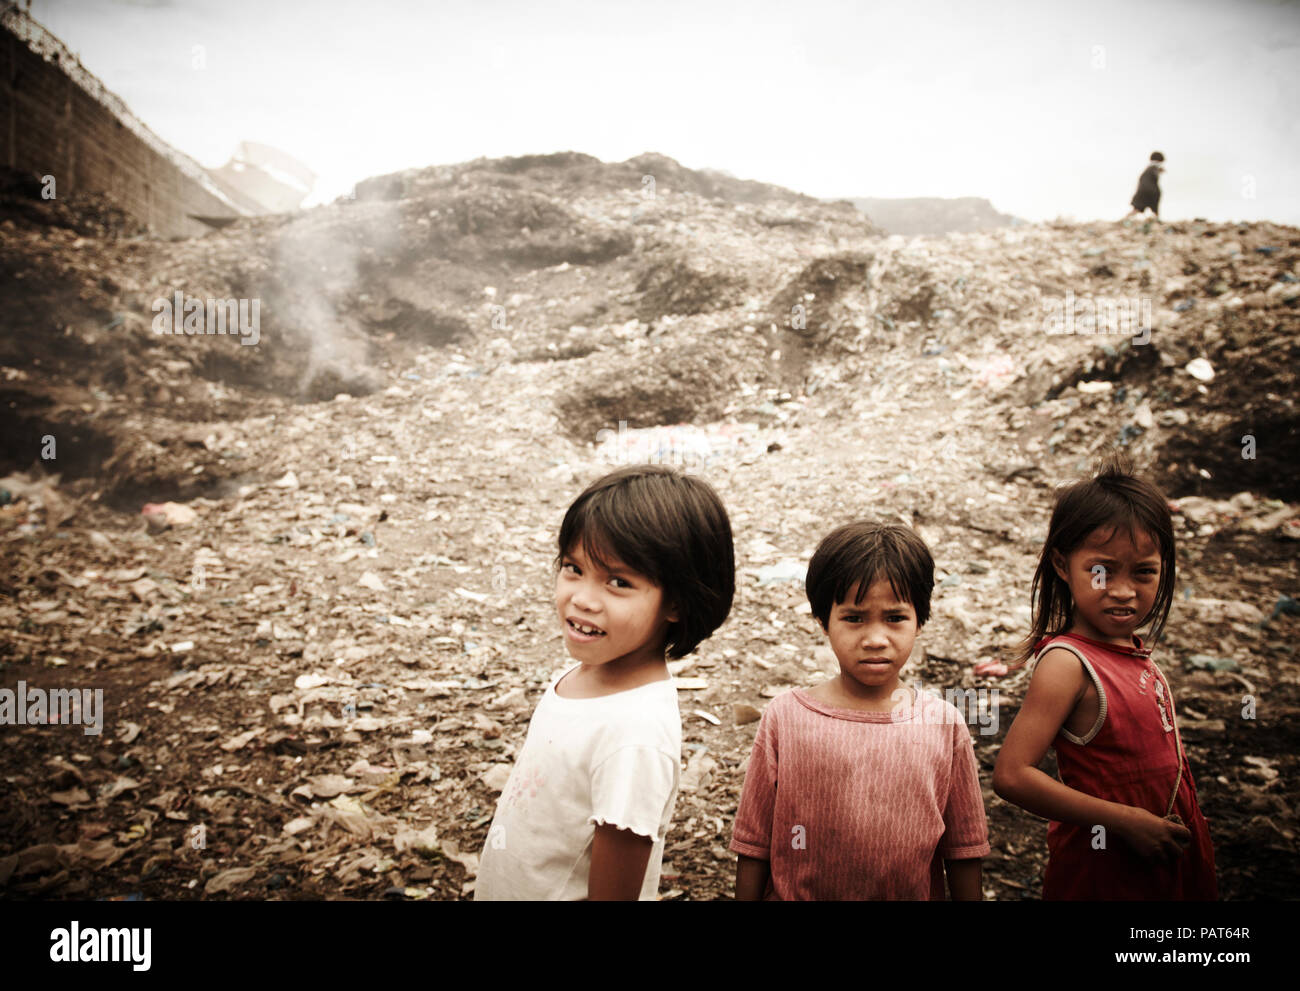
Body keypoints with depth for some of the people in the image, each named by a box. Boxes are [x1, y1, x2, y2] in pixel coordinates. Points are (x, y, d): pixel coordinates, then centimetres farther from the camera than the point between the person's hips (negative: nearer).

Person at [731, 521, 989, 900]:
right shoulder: (785, 717, -15)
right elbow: (753, 845, -8)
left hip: (914, 894, 1)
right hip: (795, 894, -1)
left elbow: (962, 853, -3)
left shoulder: (945, 726, -12)